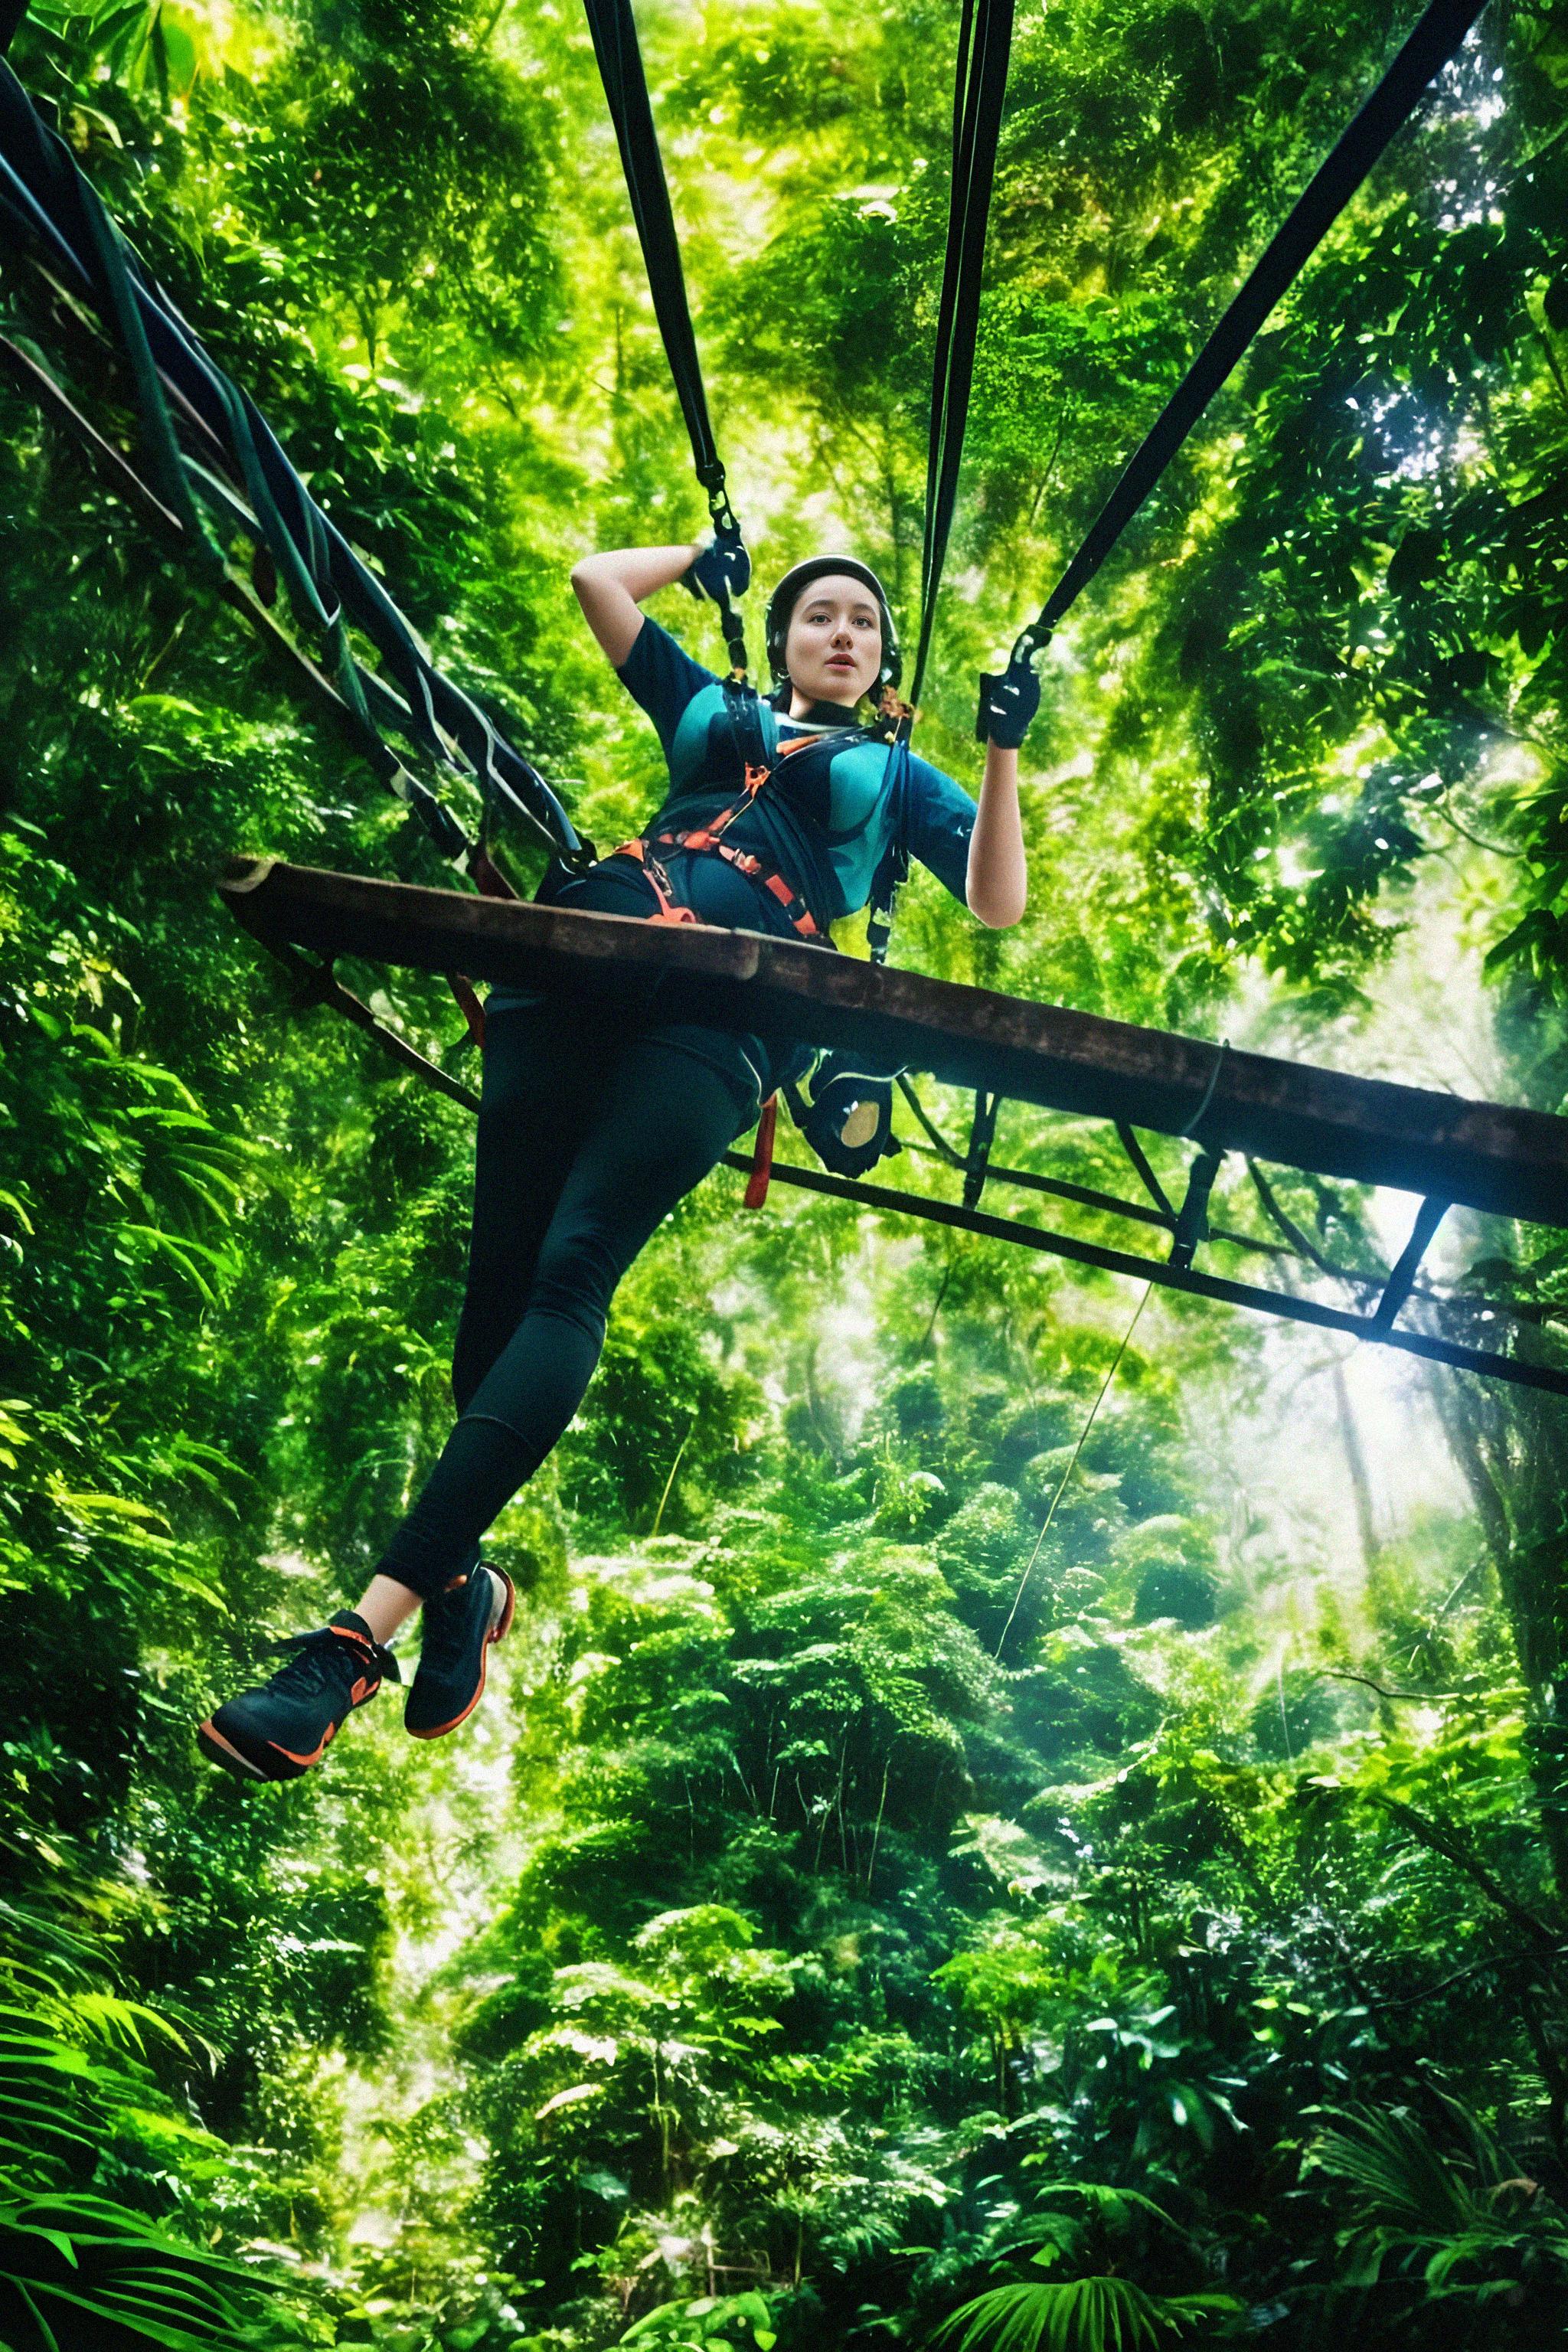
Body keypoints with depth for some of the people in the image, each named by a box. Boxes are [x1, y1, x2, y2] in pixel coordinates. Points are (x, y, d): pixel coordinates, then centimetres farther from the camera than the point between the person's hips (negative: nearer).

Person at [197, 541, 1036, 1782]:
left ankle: (364, 1631, -33)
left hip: (725, 1017, -3)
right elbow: (595, 578, 37)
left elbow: (1000, 902, 16)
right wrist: (704, 556, 45)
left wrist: (1005, 752, 7)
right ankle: (464, 1583, 13)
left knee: (570, 1276, -23)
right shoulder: (713, 711, 33)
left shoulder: (894, 775, 29)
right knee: (499, 1274, -7)